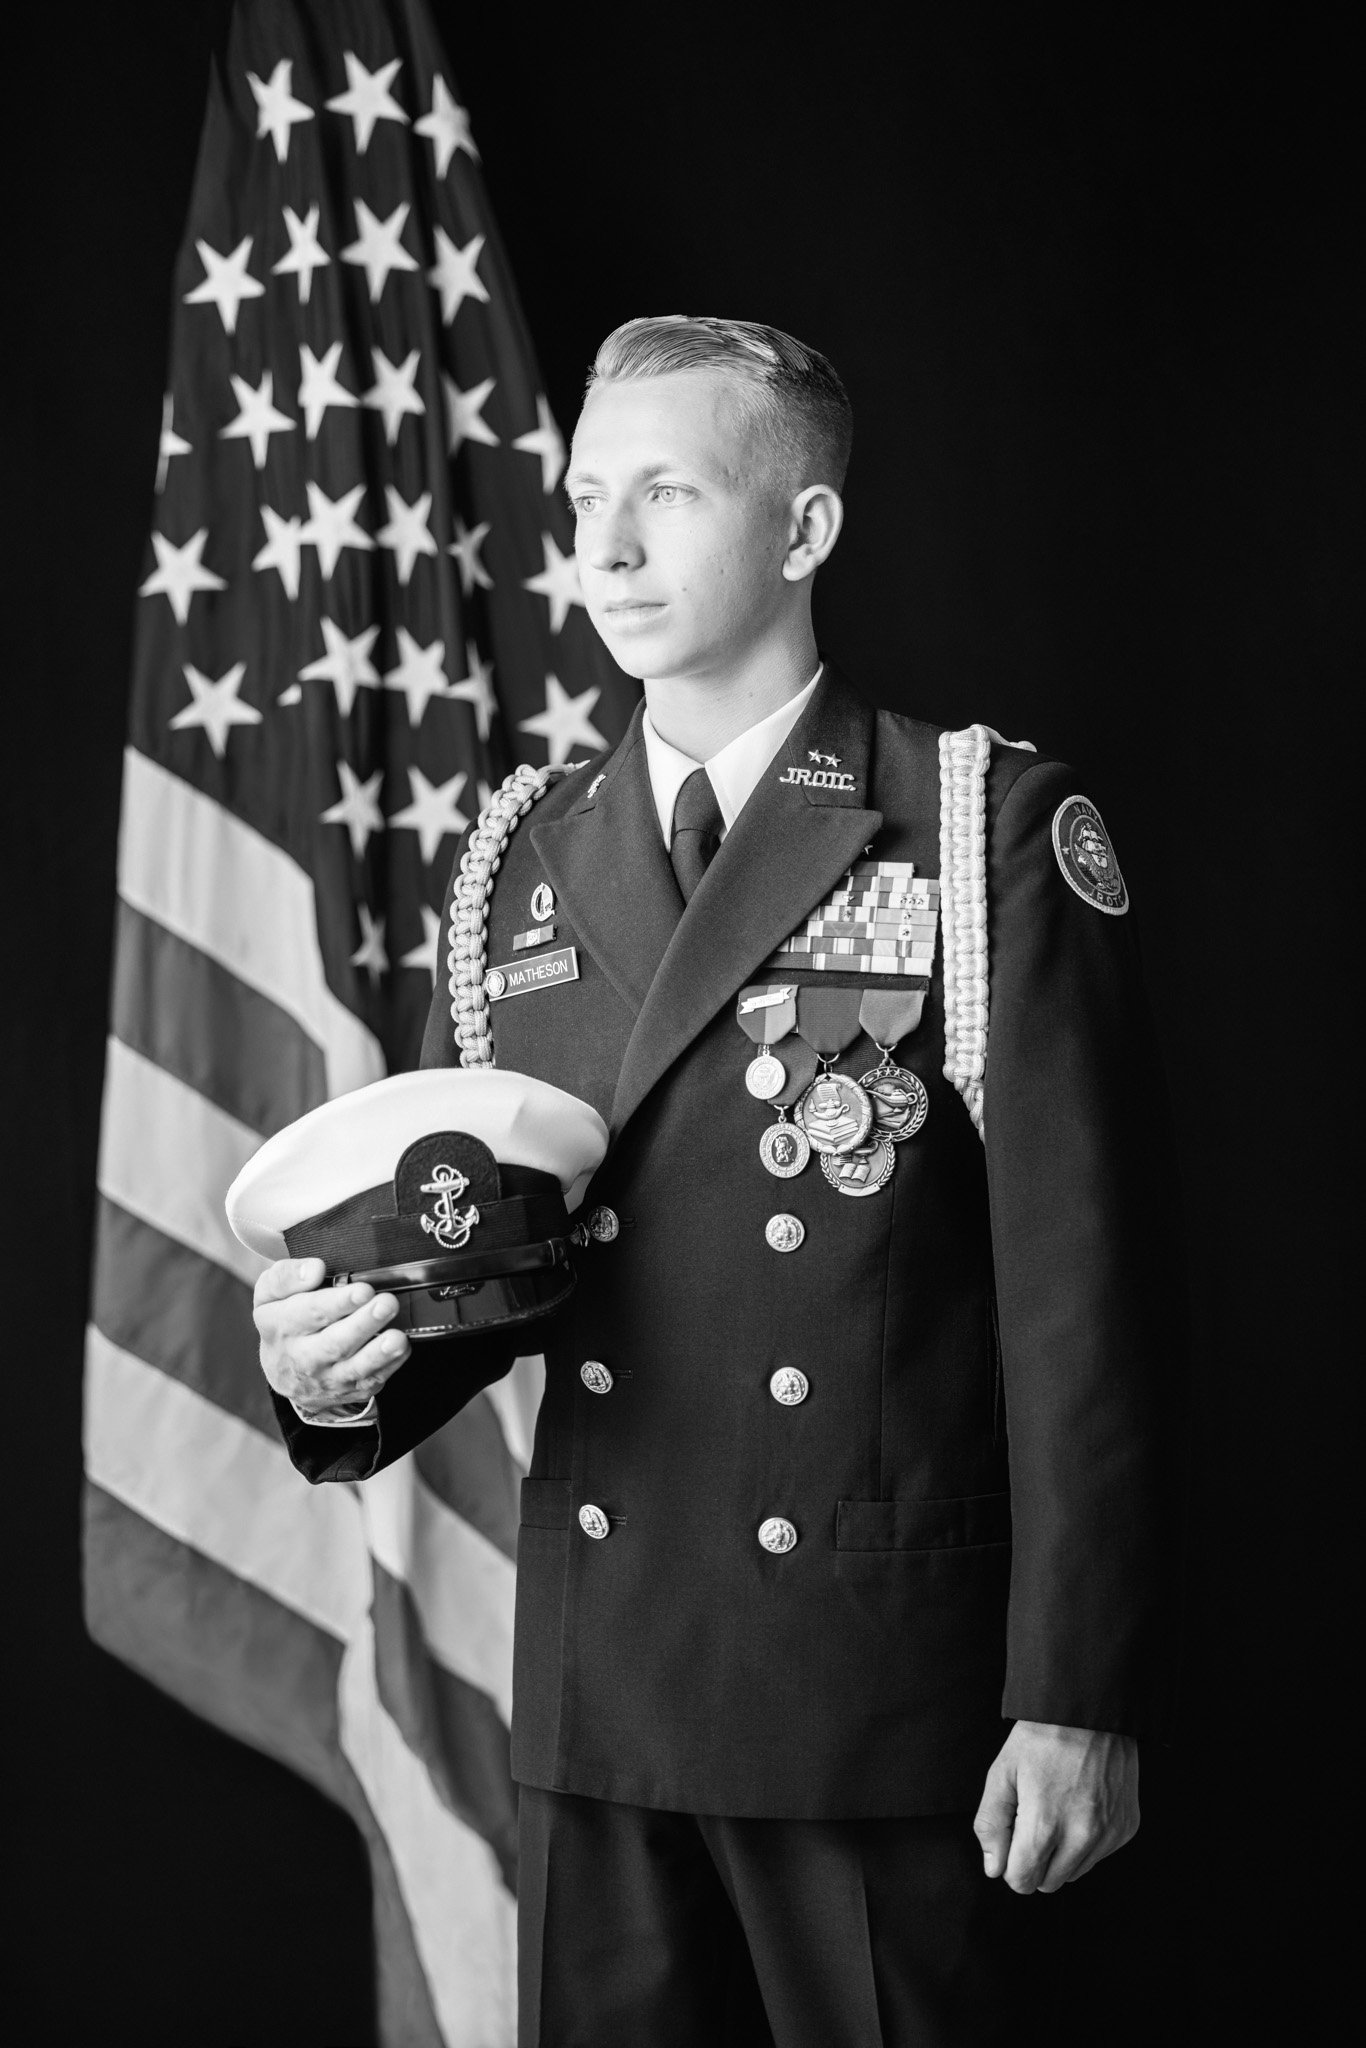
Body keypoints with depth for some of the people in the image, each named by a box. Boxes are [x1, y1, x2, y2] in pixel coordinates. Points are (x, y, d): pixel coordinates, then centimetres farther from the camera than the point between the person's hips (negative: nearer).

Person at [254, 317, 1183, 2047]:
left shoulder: (990, 831, -5)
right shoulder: (527, 868, 10)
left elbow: (1084, 1278, -8)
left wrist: (1081, 1695, -12)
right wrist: (342, 1368, -10)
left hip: (878, 1695, -4)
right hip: (595, 1692, 4)